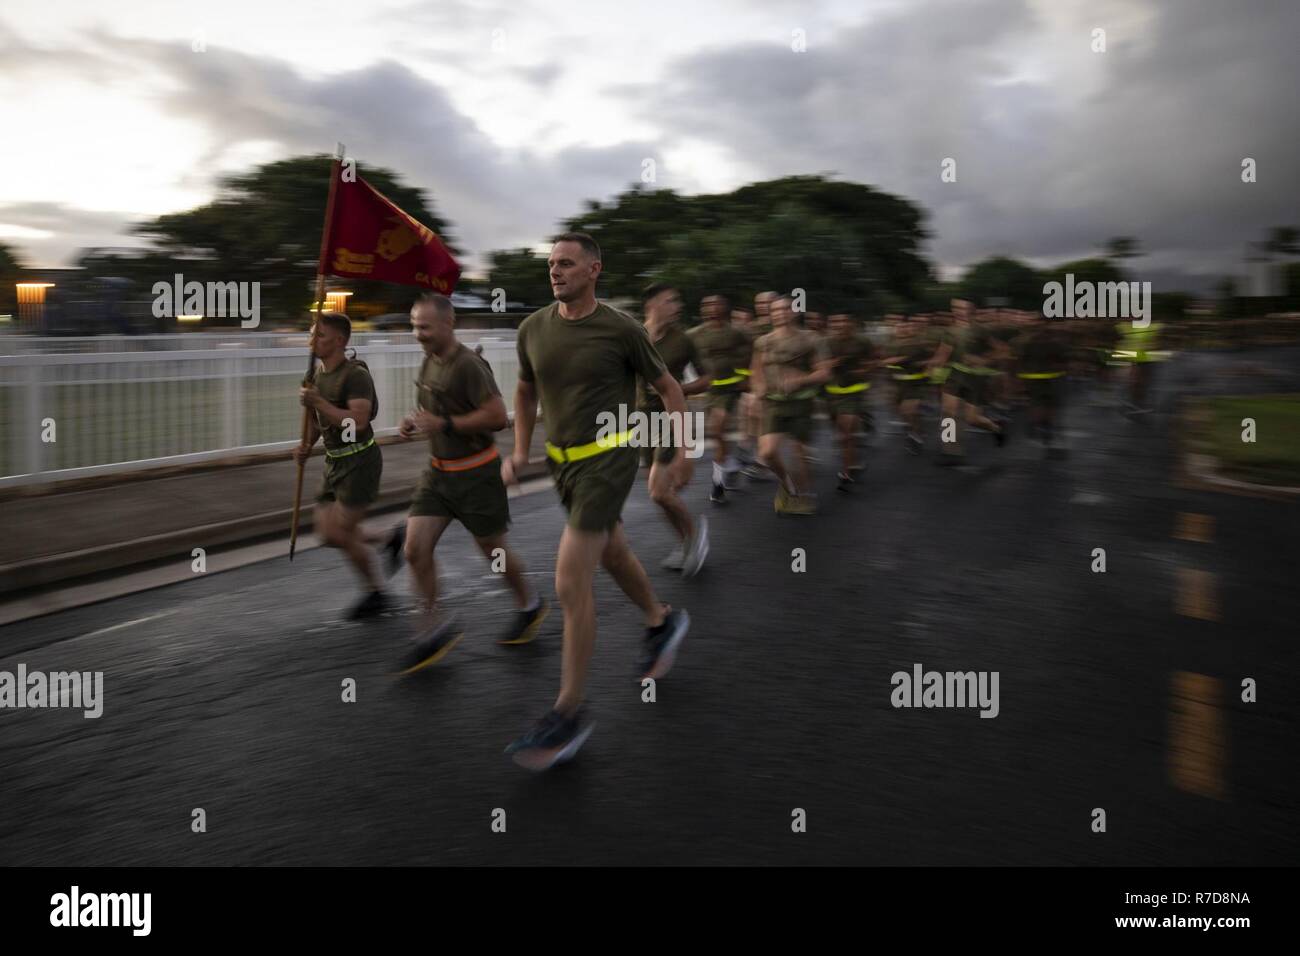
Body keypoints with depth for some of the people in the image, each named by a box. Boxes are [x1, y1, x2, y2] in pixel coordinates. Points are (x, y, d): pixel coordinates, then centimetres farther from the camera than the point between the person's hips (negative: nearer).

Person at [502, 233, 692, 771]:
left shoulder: (622, 329, -11)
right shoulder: (533, 329, 3)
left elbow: (667, 387, 0)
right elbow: (525, 393, 17)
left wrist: (682, 451, -3)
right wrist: (520, 452, 5)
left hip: (608, 459, -6)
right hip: (562, 462, 6)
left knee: (570, 582, -12)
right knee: (613, 556, 23)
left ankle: (569, 713, -1)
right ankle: (663, 623, 51)